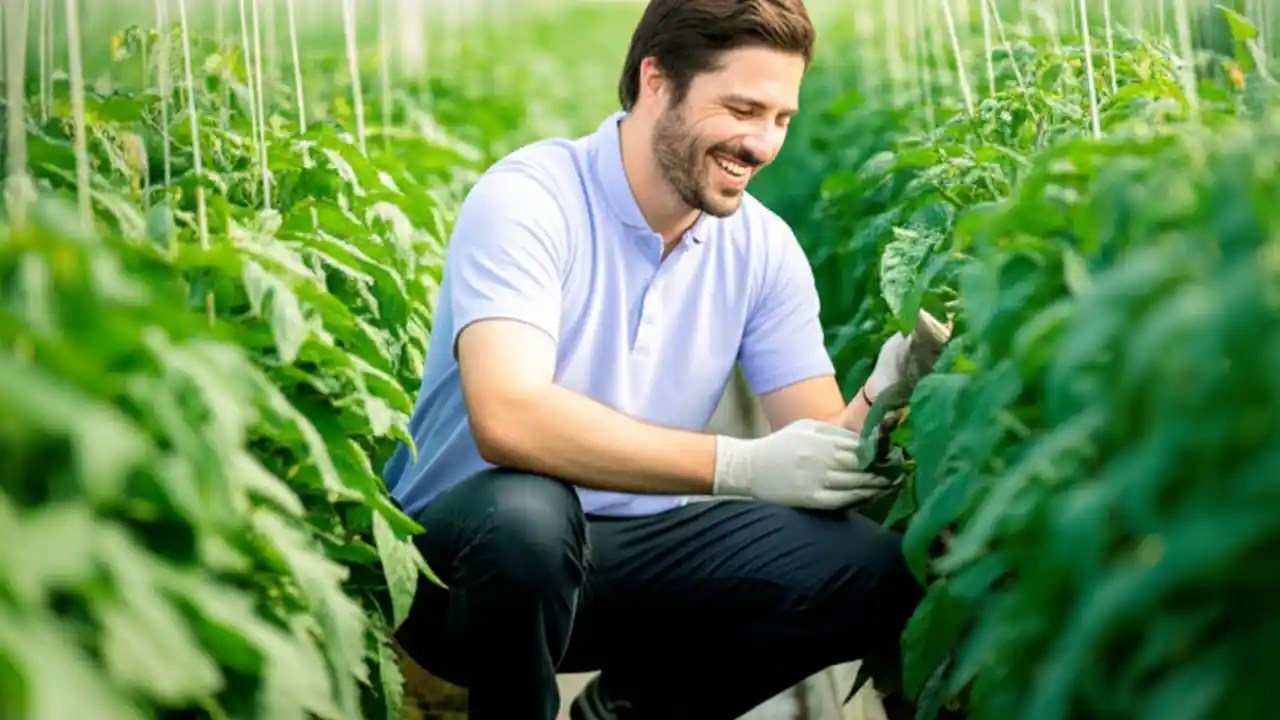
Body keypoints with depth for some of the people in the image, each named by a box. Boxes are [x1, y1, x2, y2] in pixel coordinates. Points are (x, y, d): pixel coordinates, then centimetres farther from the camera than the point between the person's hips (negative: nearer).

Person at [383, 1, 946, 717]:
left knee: (878, 572, -12)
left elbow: (824, 460, -2)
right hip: (468, 543, -5)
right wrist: (744, 465, -32)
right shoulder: (528, 200, -18)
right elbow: (508, 420, -34)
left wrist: (884, 398, -25)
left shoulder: (763, 246, -1)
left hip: (633, 550, 6)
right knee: (524, 512, -39)